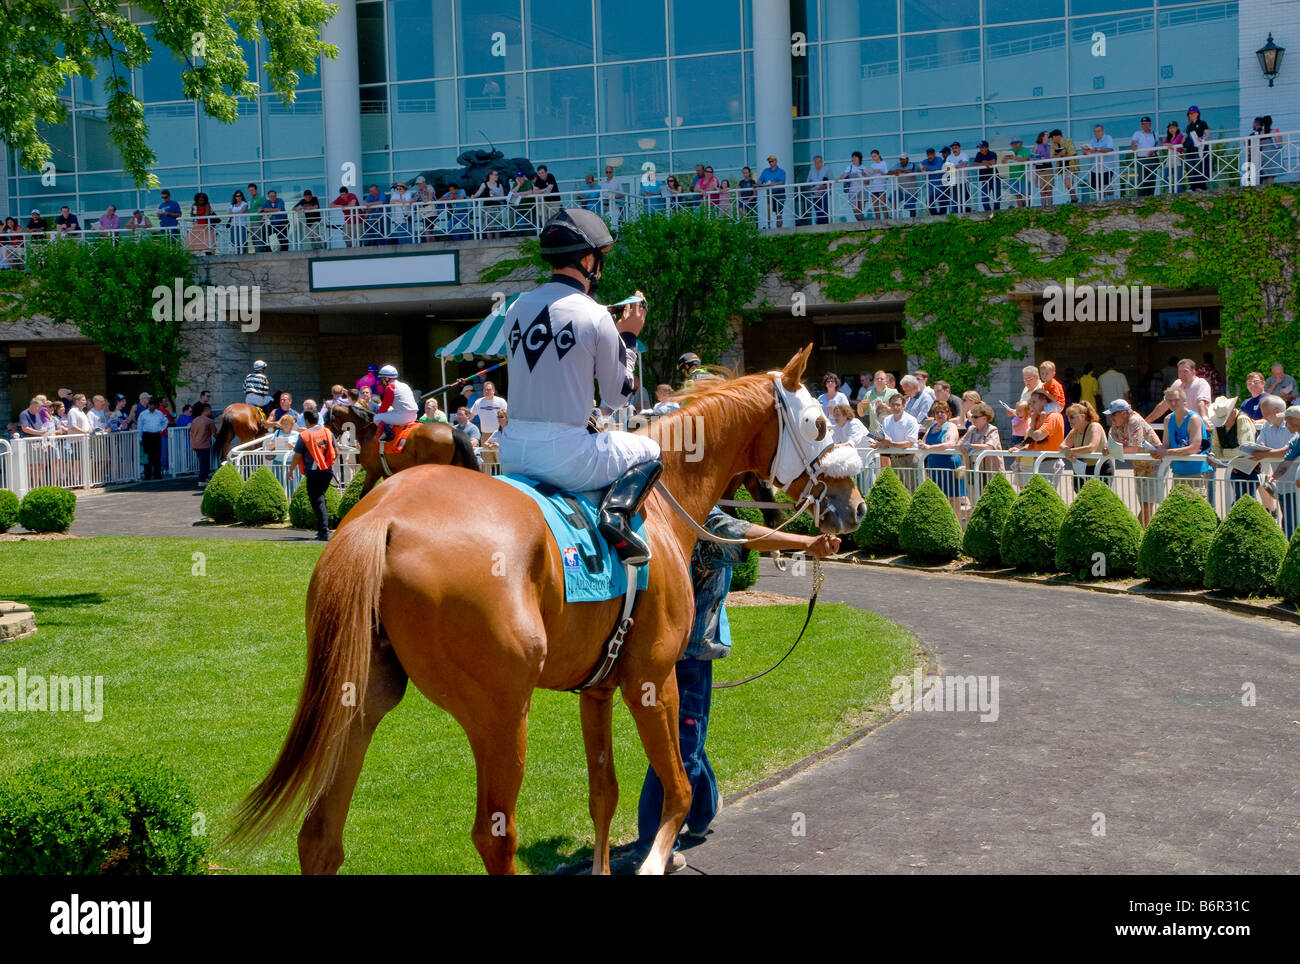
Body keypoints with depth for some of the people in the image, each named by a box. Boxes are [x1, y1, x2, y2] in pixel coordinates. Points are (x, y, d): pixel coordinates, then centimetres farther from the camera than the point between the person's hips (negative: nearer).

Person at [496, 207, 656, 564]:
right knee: (649, 451, 16)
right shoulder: (595, 316, -10)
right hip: (564, 455, -6)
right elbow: (618, 396, -1)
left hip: (512, 453, 6)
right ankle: (618, 510, -7)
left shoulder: (517, 307, 7)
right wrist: (628, 336, 11)